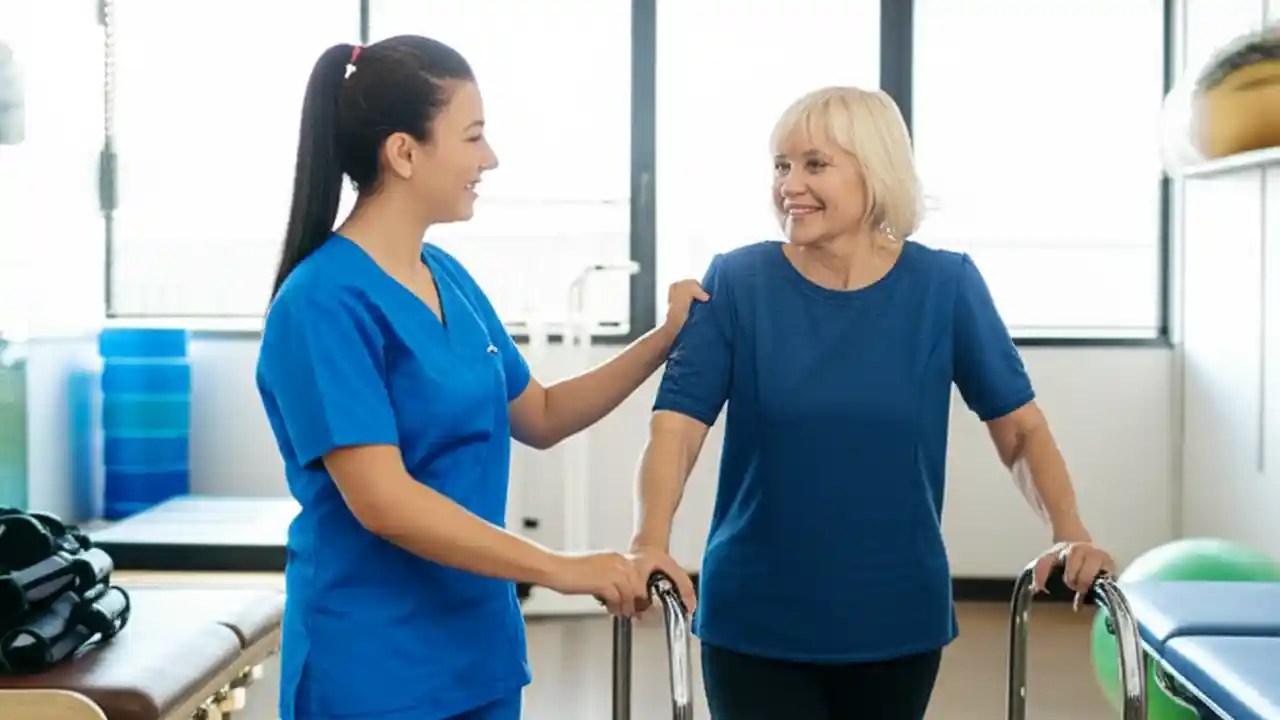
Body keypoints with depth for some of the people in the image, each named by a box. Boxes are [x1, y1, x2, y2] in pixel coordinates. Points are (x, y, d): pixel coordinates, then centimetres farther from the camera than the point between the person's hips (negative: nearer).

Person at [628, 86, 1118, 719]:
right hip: (755, 623, -2)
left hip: (898, 619, 2)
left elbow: (1019, 425, 0)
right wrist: (651, 542, -31)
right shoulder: (737, 282, -8)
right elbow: (676, 426, -14)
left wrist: (1070, 532, -15)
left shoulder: (945, 285, -4)